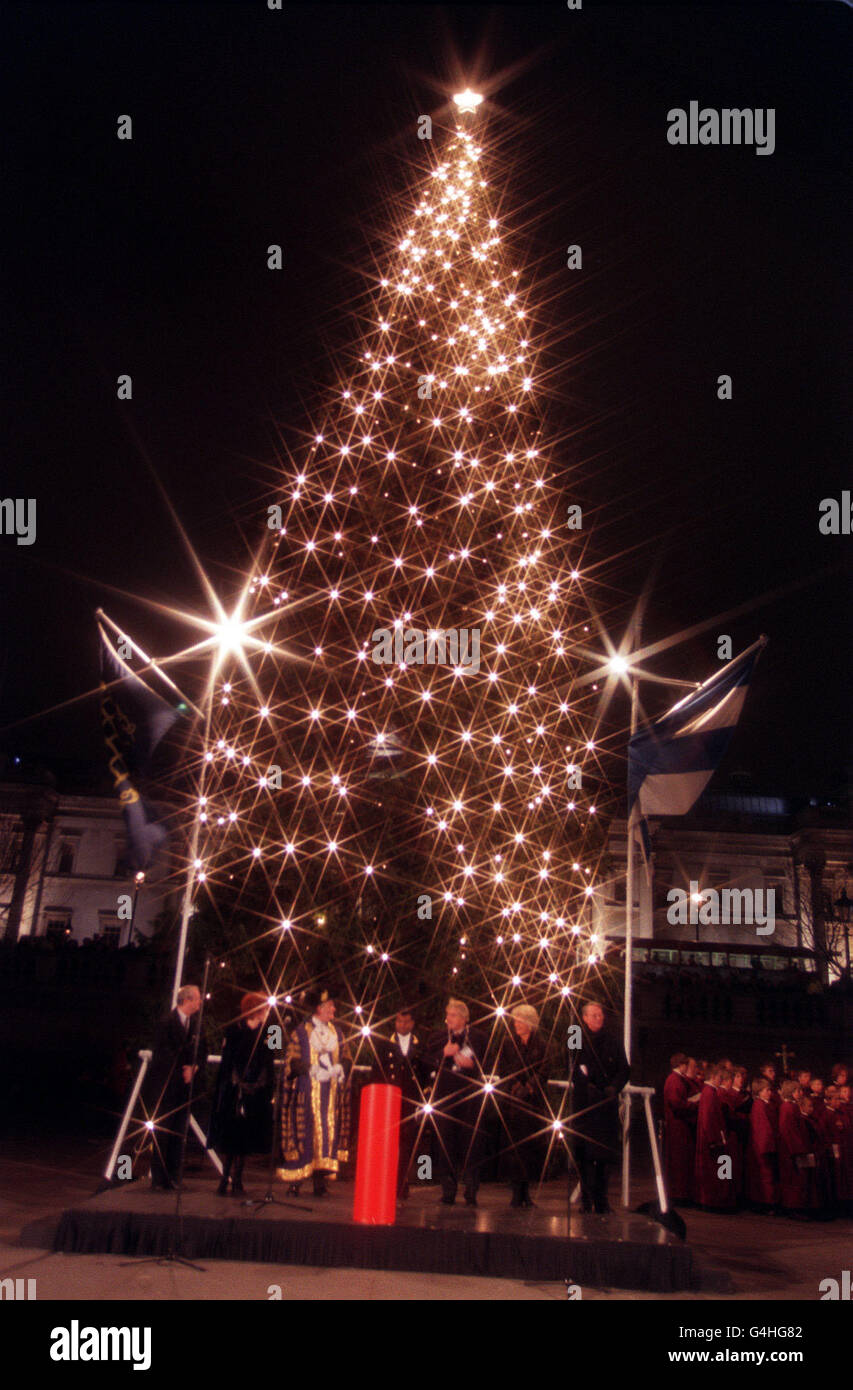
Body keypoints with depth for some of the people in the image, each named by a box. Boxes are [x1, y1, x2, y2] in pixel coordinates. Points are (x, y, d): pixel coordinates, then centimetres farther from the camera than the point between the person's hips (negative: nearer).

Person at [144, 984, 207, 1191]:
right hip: (163, 1087, -6)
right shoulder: (167, 1022, -12)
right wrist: (182, 1071, -14)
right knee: (162, 1133, -1)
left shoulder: (195, 1022, 7)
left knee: (179, 1133, 7)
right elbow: (162, 1055, -15)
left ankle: (173, 1177, 13)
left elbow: (202, 1051, 11)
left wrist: (194, 1067, -7)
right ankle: (159, 1179, 8)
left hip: (183, 1086, 6)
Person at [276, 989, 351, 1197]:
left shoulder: (337, 1031, 14)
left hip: (332, 1091, 4)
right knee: (304, 1132, -6)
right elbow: (292, 1060, -4)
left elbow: (346, 1058, 15)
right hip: (307, 1091, -4)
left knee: (328, 1131, -2)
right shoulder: (301, 1031, 1)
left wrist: (339, 1068, -5)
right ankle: (295, 1181, 1)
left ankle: (320, 1181, 2)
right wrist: (313, 1069, -15)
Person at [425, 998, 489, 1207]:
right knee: (445, 1144, 3)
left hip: (470, 1096, -2)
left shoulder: (479, 1038, 5)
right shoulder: (438, 1037, 10)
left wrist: (471, 1064, -13)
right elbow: (427, 1062, 4)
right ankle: (448, 1192, 12)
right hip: (444, 1096, 2)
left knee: (470, 1142, -1)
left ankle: (471, 1194, 8)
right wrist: (443, 1053, -12)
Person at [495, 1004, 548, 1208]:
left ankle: (526, 1190, 8)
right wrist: (516, 1088, -7)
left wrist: (527, 1089, -9)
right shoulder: (508, 1043, 7)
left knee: (529, 1143, 0)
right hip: (511, 1101, 0)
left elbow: (542, 1072, 2)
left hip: (532, 1101, 0)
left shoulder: (540, 1046, 6)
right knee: (513, 1144, -4)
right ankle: (517, 1192, 0)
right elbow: (502, 1070, 4)